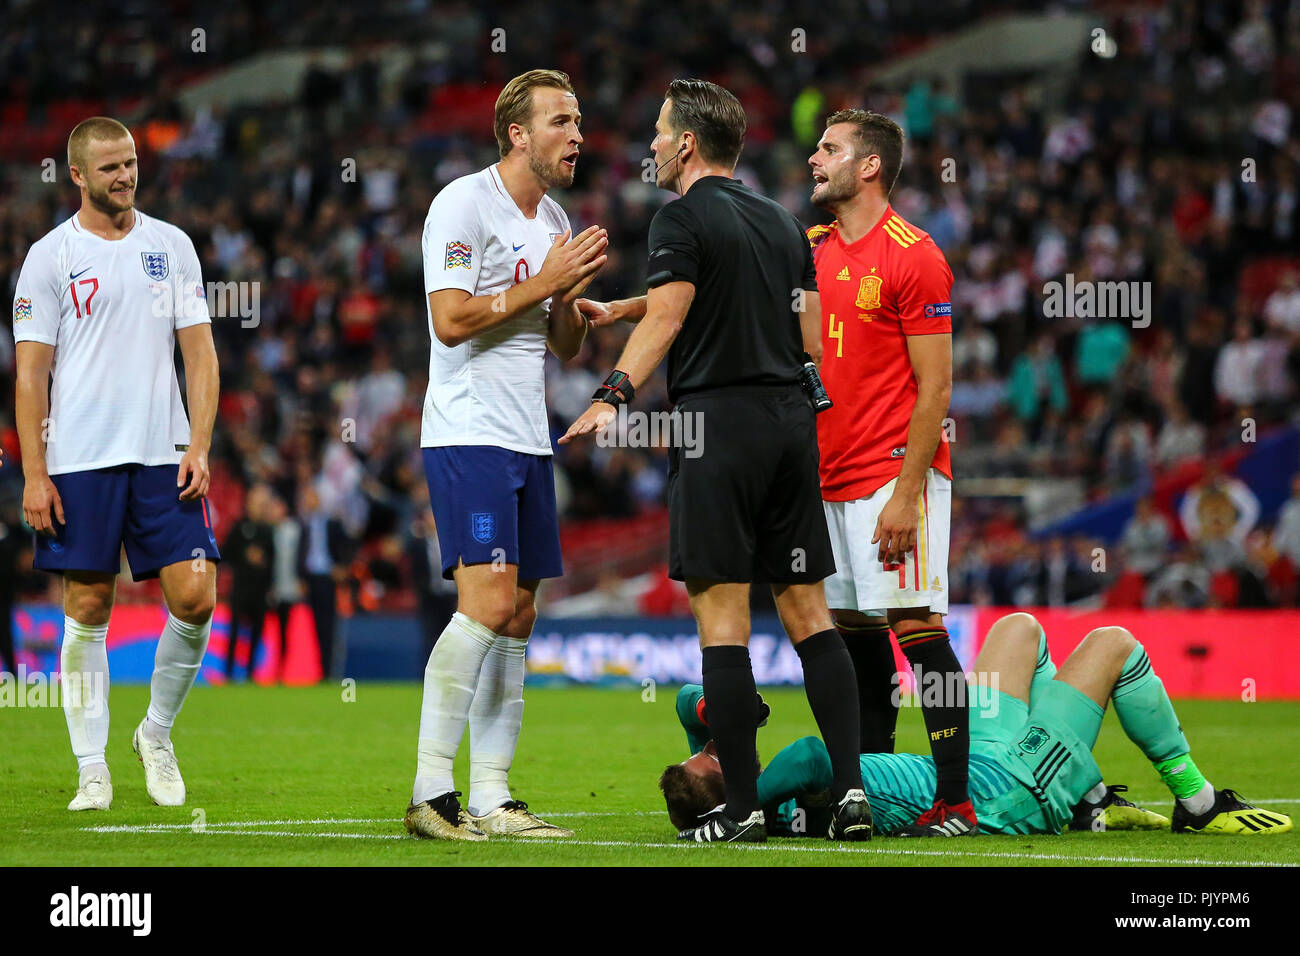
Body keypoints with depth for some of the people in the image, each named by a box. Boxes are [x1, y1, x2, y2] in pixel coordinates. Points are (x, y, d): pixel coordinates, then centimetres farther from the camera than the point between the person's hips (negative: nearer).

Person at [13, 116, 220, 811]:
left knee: (195, 598, -7)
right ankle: (92, 767, 8)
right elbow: (31, 371, 0)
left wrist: (199, 446, -2)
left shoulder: (172, 246, 9)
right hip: (80, 460, -2)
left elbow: (199, 350, 9)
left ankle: (157, 733, 15)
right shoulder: (50, 257, 1)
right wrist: (34, 474, -6)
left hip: (164, 456, 2)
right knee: (88, 610, 0)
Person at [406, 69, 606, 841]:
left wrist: (574, 293, 1)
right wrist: (541, 283, -13)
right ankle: (431, 790, -15)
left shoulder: (554, 221, 16)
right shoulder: (464, 204, -8)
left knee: (518, 618, 5)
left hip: (529, 442, 8)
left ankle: (492, 798, 8)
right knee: (488, 604, -18)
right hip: (469, 435, -8)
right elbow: (451, 319, -17)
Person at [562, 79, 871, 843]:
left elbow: (664, 320, -17)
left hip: (718, 422, -7)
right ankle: (851, 787, 1)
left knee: (722, 615, -5)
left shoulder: (684, 219, -4)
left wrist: (614, 396, -28)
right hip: (791, 421, 7)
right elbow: (814, 335, 17)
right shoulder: (783, 223, 17)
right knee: (808, 611, 8)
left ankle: (742, 805, -6)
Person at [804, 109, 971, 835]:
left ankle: (955, 800, -10)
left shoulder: (913, 257, -9)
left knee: (914, 625, -10)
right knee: (853, 630, 9)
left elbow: (935, 387, -12)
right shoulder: (813, 249, 14)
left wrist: (907, 493, -18)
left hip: (895, 474, -8)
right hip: (831, 476, 8)